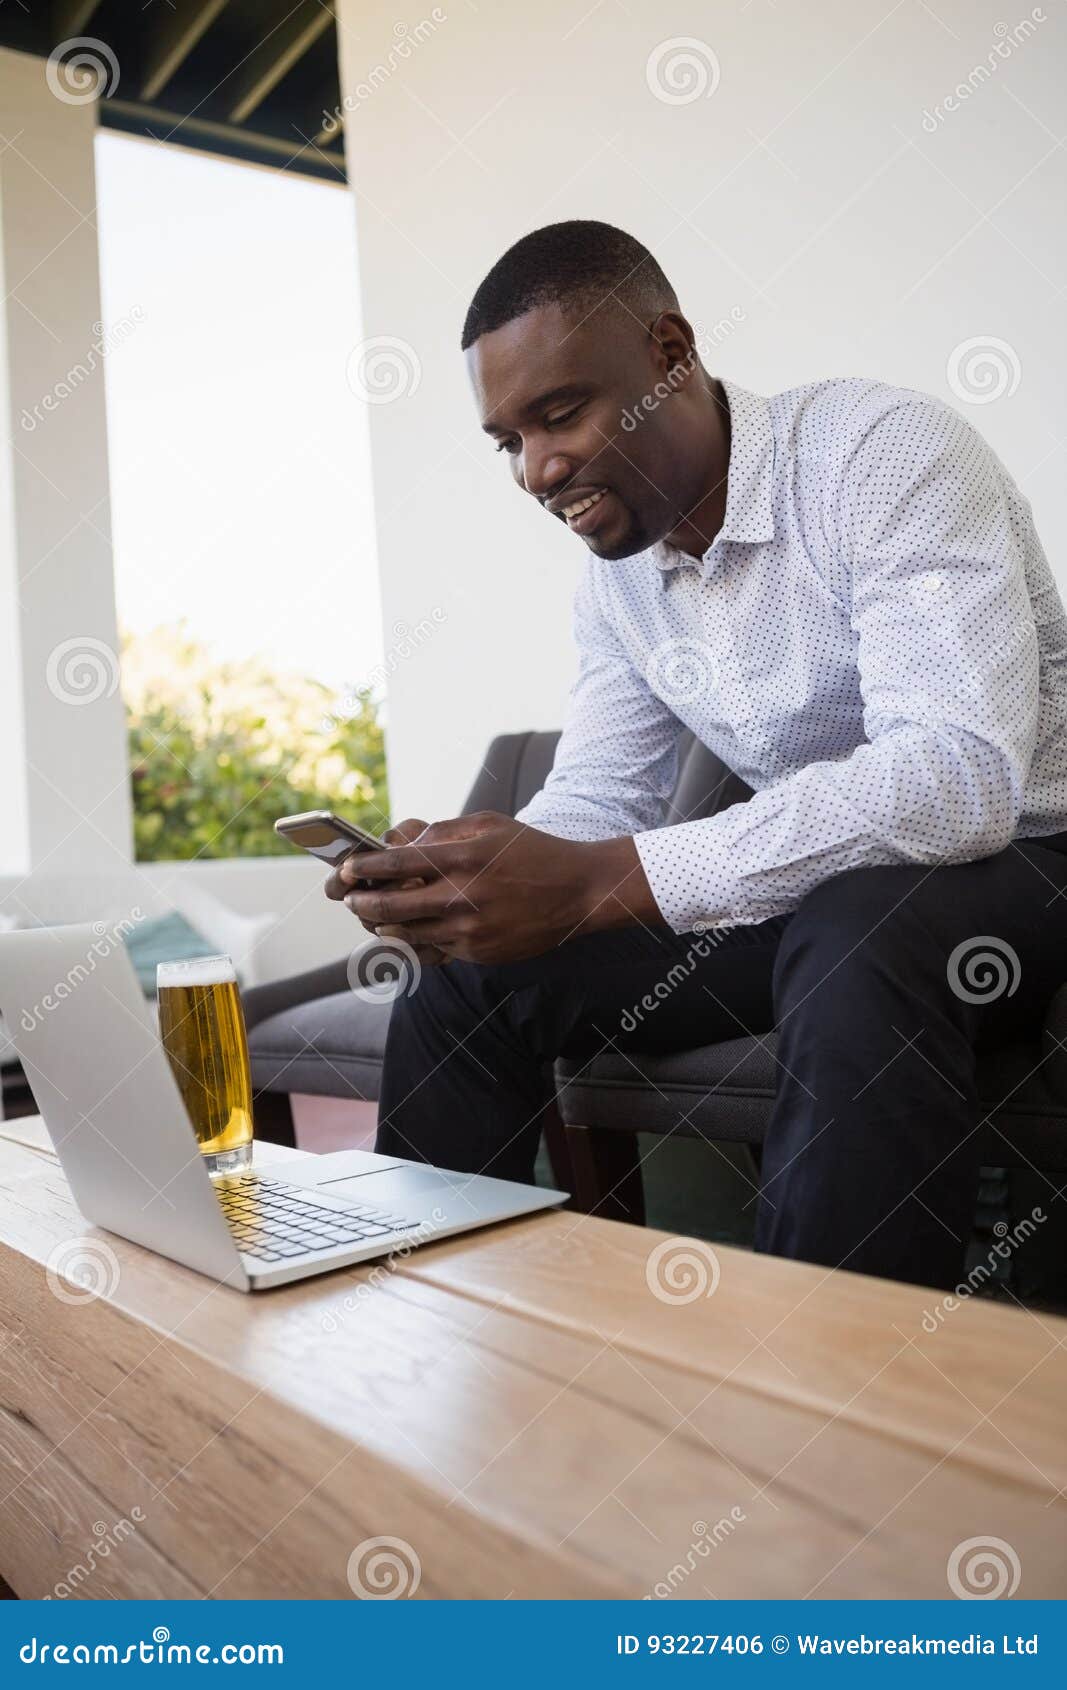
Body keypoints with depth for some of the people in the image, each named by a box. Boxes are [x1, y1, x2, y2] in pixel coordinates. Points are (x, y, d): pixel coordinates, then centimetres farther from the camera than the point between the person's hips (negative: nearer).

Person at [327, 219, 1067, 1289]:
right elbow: (593, 801, 5)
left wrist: (599, 882, -39)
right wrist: (460, 873, -19)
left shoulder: (882, 451, -20)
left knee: (858, 935, -39)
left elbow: (962, 775, -33)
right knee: (466, 964, -3)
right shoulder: (613, 576, 3)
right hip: (802, 890, 6)